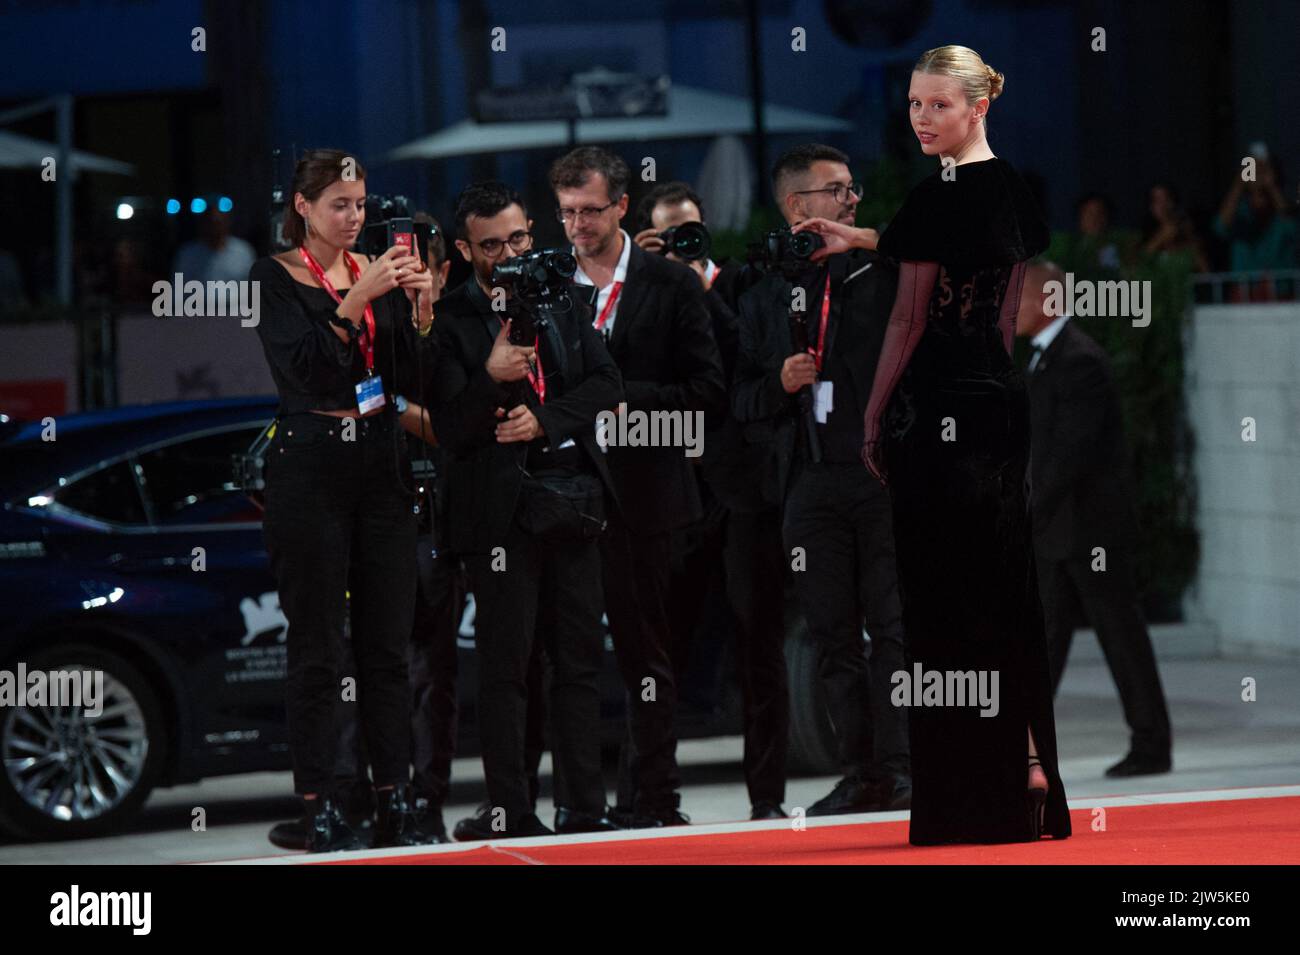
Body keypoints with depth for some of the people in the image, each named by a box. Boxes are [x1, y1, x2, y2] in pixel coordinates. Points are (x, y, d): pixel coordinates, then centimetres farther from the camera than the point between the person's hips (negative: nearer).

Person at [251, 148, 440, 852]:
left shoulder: (378, 272, 11)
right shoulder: (276, 278, -3)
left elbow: (411, 382, 5)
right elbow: (302, 367, -18)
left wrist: (420, 310, -10)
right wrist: (358, 299, -25)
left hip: (381, 469, 5)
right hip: (311, 469, -5)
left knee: (387, 646, 5)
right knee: (315, 649, -2)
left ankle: (396, 806, 9)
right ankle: (318, 811, 2)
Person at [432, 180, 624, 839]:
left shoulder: (565, 304, 13)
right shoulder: (451, 321, -2)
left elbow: (606, 384, 6)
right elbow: (450, 430, -8)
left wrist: (544, 418, -8)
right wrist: (491, 378, -25)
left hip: (574, 498, 5)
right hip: (502, 506, -5)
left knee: (581, 656, 6)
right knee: (505, 662, -3)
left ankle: (583, 806, 11)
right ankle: (510, 811, 0)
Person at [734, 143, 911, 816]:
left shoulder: (883, 267, 8)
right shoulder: (767, 295, 15)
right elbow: (743, 400, 16)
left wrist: (864, 240, -9)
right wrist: (781, 384, -5)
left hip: (887, 475, -3)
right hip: (813, 486, 3)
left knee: (894, 627, -8)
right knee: (834, 635, 3)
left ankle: (898, 768, -7)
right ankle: (859, 775, 7)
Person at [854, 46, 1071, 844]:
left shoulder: (935, 198, -14)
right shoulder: (1016, 188, 10)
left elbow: (910, 320, -12)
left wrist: (875, 418, -6)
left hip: (938, 409, -8)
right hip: (1002, 396, 8)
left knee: (944, 598, -4)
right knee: (1005, 589, 11)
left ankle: (962, 799, -2)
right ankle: (1026, 771, 14)